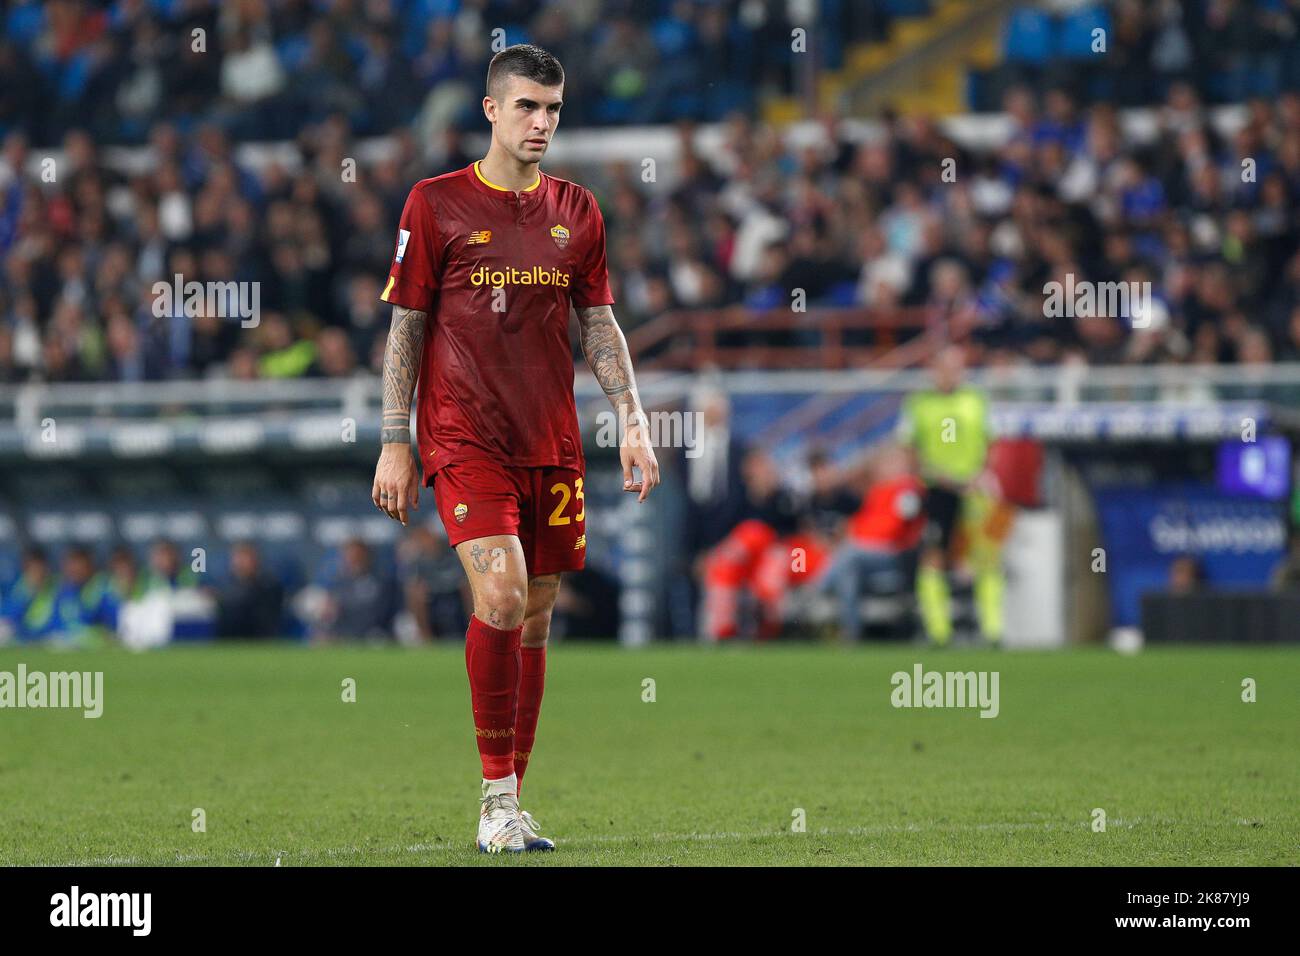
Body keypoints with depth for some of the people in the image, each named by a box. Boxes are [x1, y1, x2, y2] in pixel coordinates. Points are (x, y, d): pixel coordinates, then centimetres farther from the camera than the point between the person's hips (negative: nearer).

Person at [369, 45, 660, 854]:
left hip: (552, 445, 4)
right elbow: (405, 328, 1)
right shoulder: (437, 204, -1)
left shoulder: (576, 211, 10)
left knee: (536, 620, 6)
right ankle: (496, 795, -11)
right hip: (464, 438, -4)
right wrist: (395, 444, -2)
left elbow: (600, 325, 15)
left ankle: (511, 808, 15)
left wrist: (633, 424, 6)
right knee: (501, 596, -21)